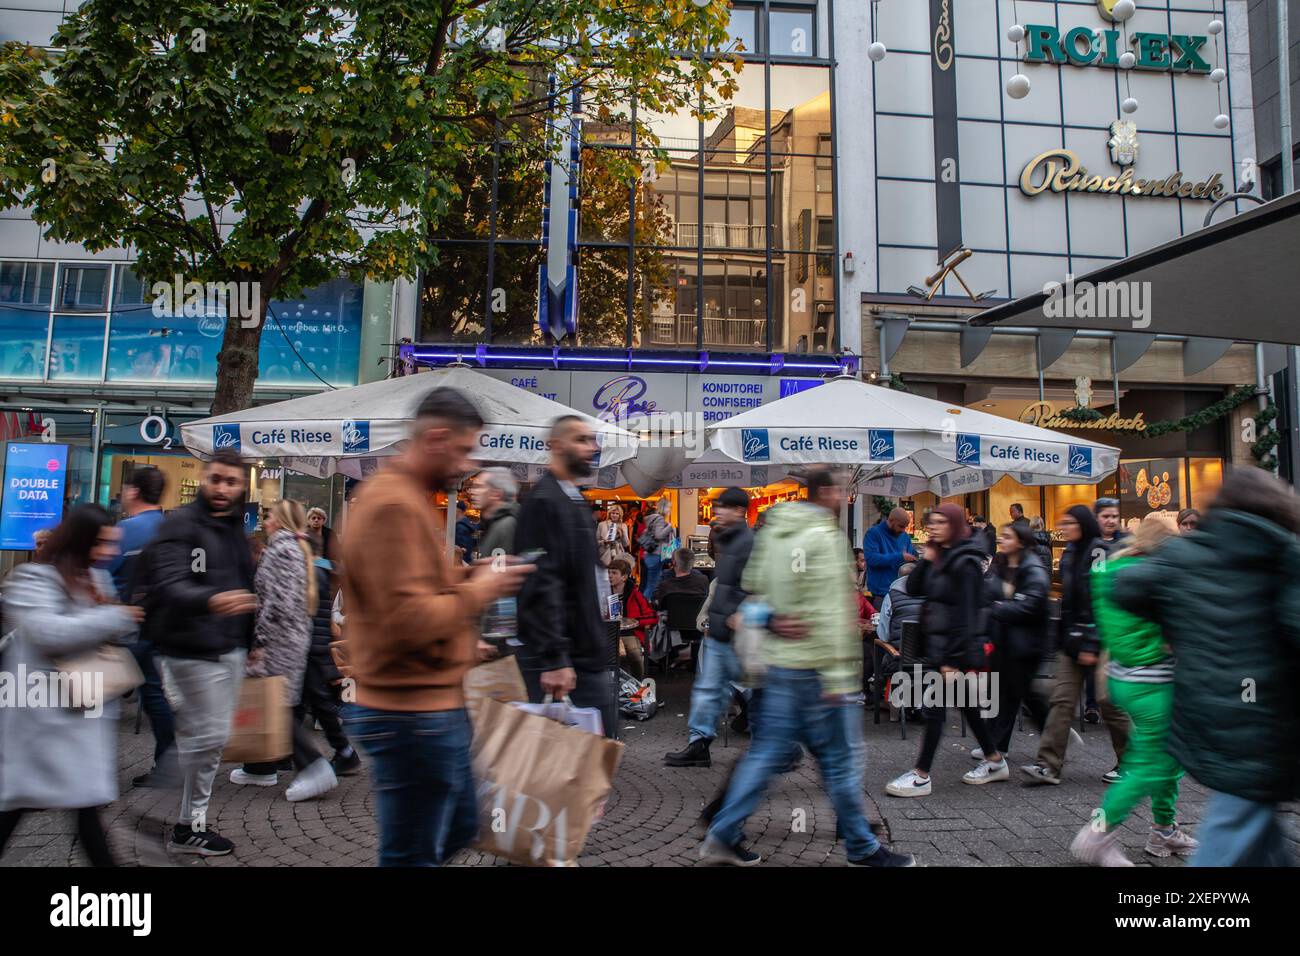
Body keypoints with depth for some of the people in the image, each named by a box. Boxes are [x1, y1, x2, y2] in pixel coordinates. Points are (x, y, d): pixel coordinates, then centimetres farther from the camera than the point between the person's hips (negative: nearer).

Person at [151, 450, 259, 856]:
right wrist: (210, 601, -44)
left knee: (211, 737, 13)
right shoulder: (181, 524, -11)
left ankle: (192, 821, 25)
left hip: (230, 650, 8)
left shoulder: (237, 528, 13)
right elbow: (169, 584, -25)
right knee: (207, 736, -4)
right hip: (192, 651, -8)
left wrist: (250, 640, 17)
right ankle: (189, 826, 12)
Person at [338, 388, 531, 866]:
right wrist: (478, 591, -15)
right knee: (413, 853, 6)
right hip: (414, 714, -10)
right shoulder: (395, 505, -21)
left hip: (427, 706, 10)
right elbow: (410, 620, -27)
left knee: (458, 830, 22)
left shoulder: (403, 495, 12)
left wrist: (469, 575, 4)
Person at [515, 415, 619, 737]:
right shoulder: (544, 502, -15)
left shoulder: (575, 499, 16)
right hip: (567, 658, -9)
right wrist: (555, 660, -26)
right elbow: (542, 585, -22)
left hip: (590, 652, 9)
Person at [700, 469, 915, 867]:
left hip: (779, 666, 8)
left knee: (766, 753, 13)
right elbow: (829, 612, -19)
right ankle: (863, 849, 20)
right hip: (814, 668, -8)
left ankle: (722, 836, 16)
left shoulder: (772, 531, 11)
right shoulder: (823, 536, -15)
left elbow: (752, 585, 17)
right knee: (841, 759, 5)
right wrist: (837, 674, -17)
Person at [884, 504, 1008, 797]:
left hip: (955, 646, -9)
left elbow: (968, 613, -19)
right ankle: (995, 762, 32)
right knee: (967, 705, 18)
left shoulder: (965, 562, -15)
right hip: (939, 644, 9)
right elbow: (913, 589, 8)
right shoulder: (941, 556, 11)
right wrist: (926, 559, -5)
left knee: (934, 708, -5)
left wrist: (962, 660, -21)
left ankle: (921, 777, 2)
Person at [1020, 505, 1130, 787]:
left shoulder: (1098, 551, -12)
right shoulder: (1070, 553, 13)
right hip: (1073, 639, 7)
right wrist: (1064, 637, 16)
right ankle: (1048, 765, 0)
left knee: (1110, 703, 5)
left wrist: (1092, 646, -19)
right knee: (1061, 701, 1)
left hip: (1096, 639, -7)